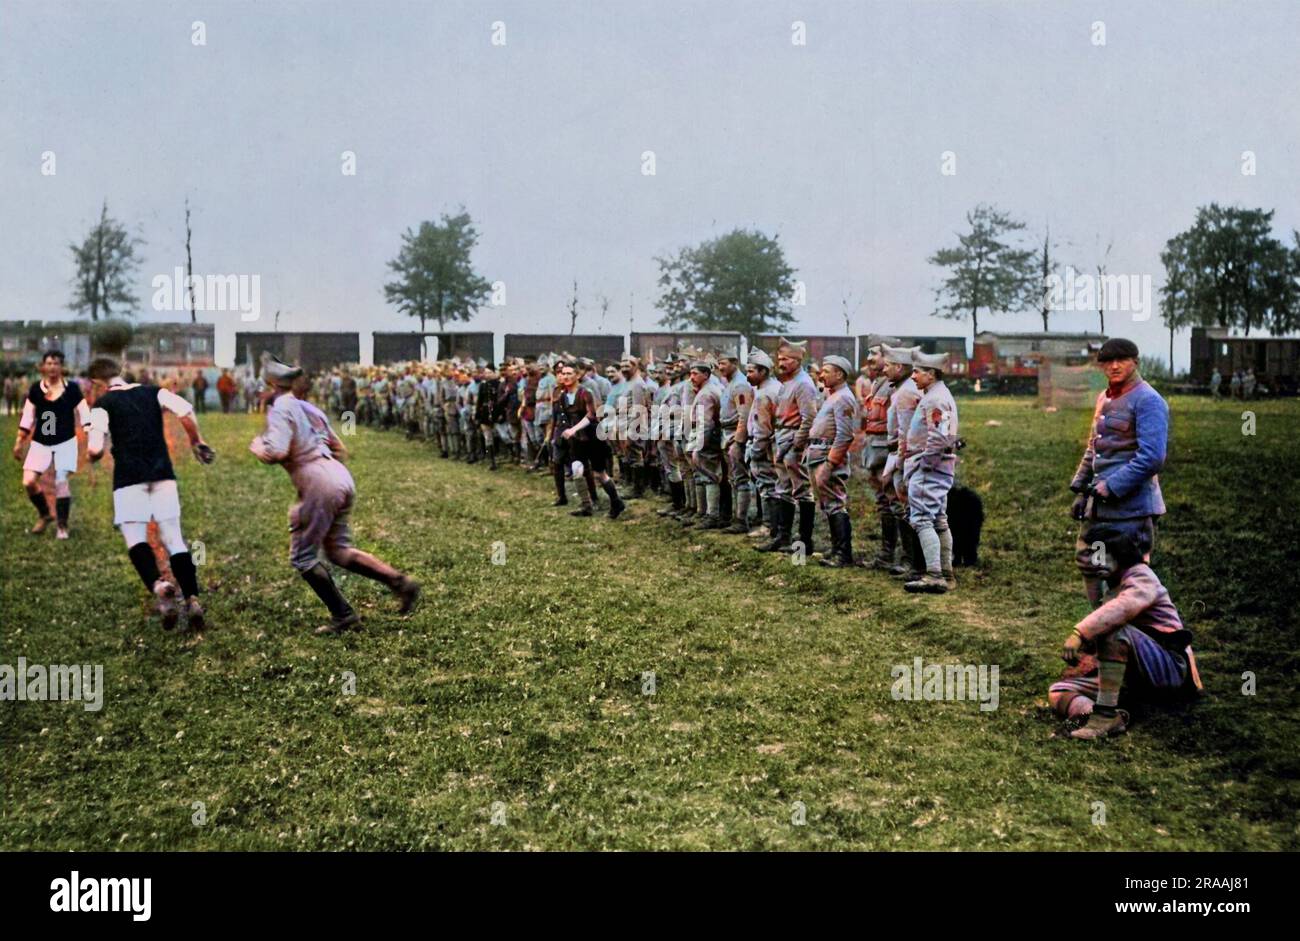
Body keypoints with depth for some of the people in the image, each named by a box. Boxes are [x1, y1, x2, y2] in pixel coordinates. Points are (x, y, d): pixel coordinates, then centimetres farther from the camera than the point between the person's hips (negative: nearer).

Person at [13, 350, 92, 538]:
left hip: (65, 442, -3)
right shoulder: (36, 388, 2)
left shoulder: (72, 388, -5)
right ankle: (44, 514, 19)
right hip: (40, 443, 3)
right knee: (28, 482, -6)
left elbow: (83, 414, -3)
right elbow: (27, 417, 9)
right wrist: (19, 442, 10)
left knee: (61, 481, -8)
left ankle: (62, 525, 7)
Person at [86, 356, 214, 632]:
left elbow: (95, 449, -7)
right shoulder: (153, 392, 14)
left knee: (135, 537, -4)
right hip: (163, 474, 3)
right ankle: (192, 600, -5)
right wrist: (197, 441, 10)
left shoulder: (102, 405, 4)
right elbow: (186, 411, -3)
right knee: (174, 539, 5)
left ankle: (159, 585, -32)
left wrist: (93, 456, 17)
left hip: (129, 478, -3)